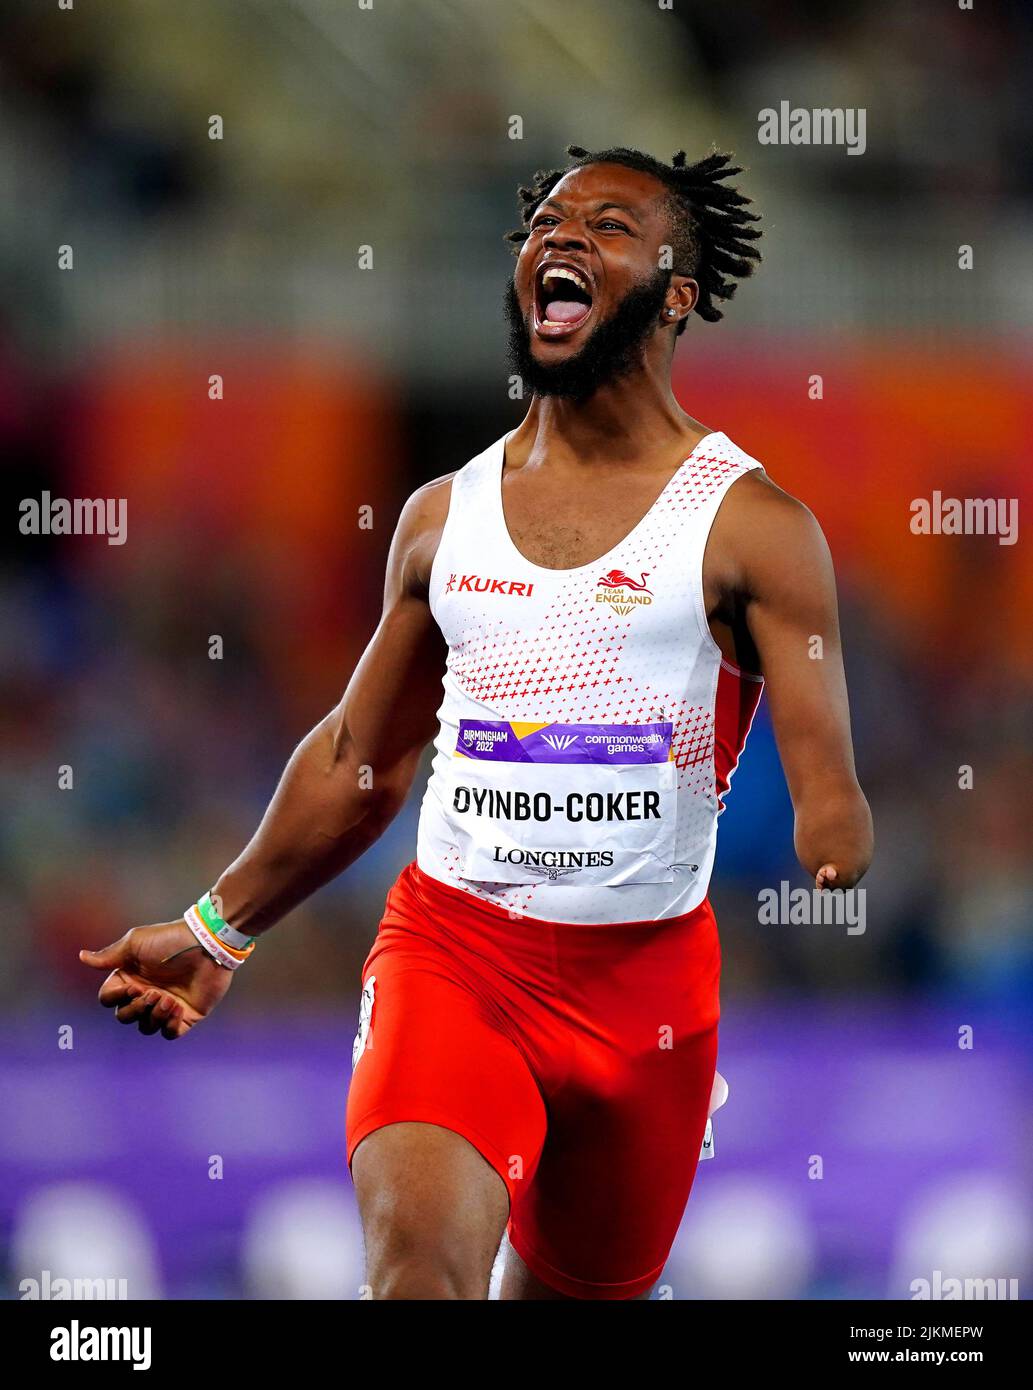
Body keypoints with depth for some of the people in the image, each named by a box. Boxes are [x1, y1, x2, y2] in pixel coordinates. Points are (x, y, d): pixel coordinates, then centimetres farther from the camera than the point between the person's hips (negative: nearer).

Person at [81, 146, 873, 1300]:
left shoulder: (749, 525, -3)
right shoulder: (442, 518, 8)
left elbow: (825, 794, -10)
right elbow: (359, 759, 21)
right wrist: (219, 932, 25)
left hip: (644, 977, -1)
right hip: (449, 948, 1)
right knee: (415, 1254, -24)